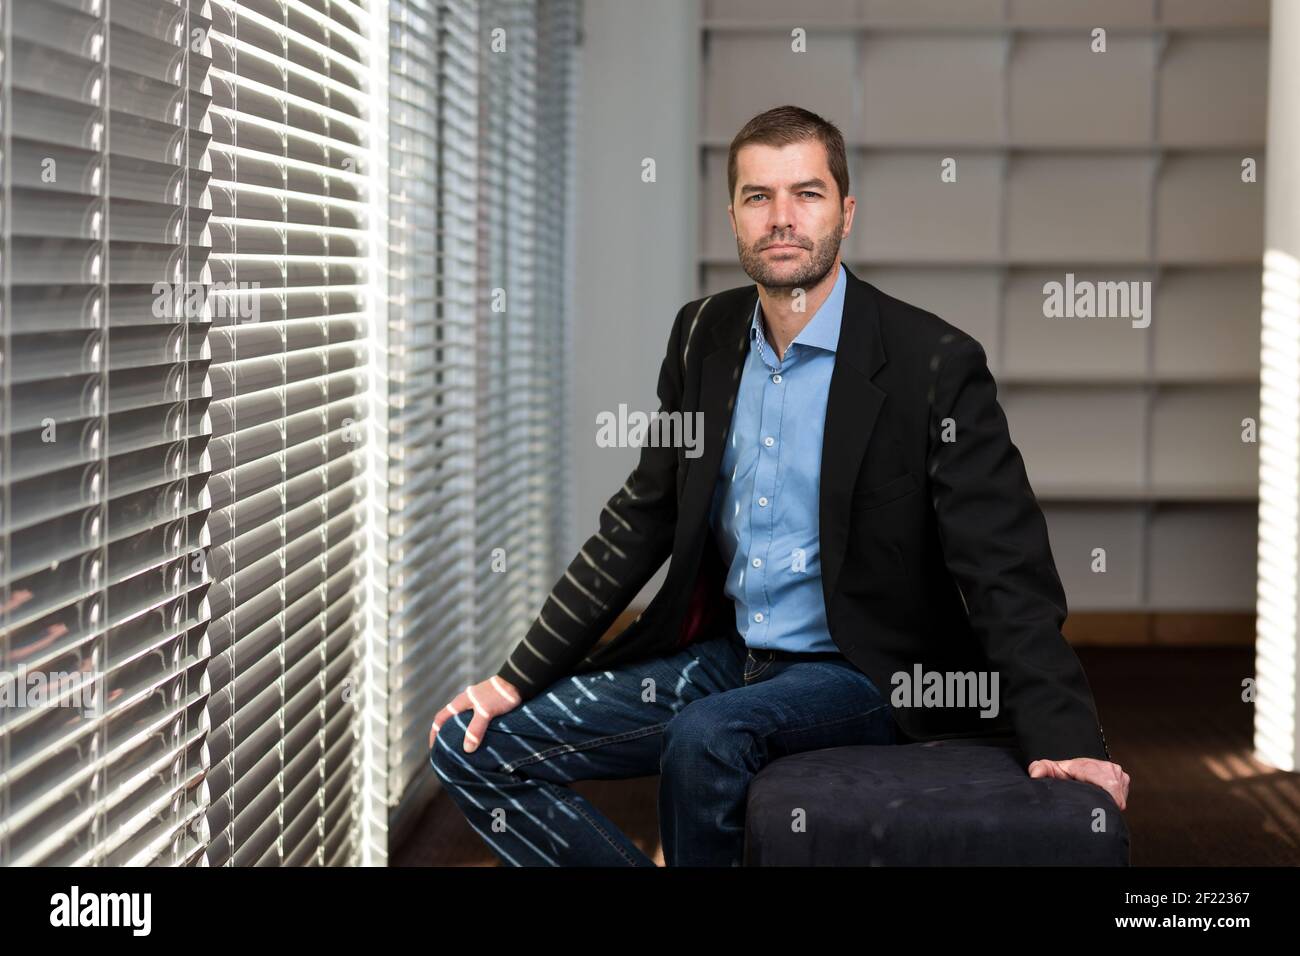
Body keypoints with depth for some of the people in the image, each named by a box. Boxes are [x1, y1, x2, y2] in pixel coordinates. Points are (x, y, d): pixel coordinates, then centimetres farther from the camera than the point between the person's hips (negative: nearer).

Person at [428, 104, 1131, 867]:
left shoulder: (933, 362, -14)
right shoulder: (705, 337, 4)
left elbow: (1006, 564, -16)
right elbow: (640, 522, 10)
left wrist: (1065, 738, -29)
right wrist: (518, 679, 5)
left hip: (860, 675, -6)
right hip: (725, 655, 6)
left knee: (703, 739, -36)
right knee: (472, 746, -4)